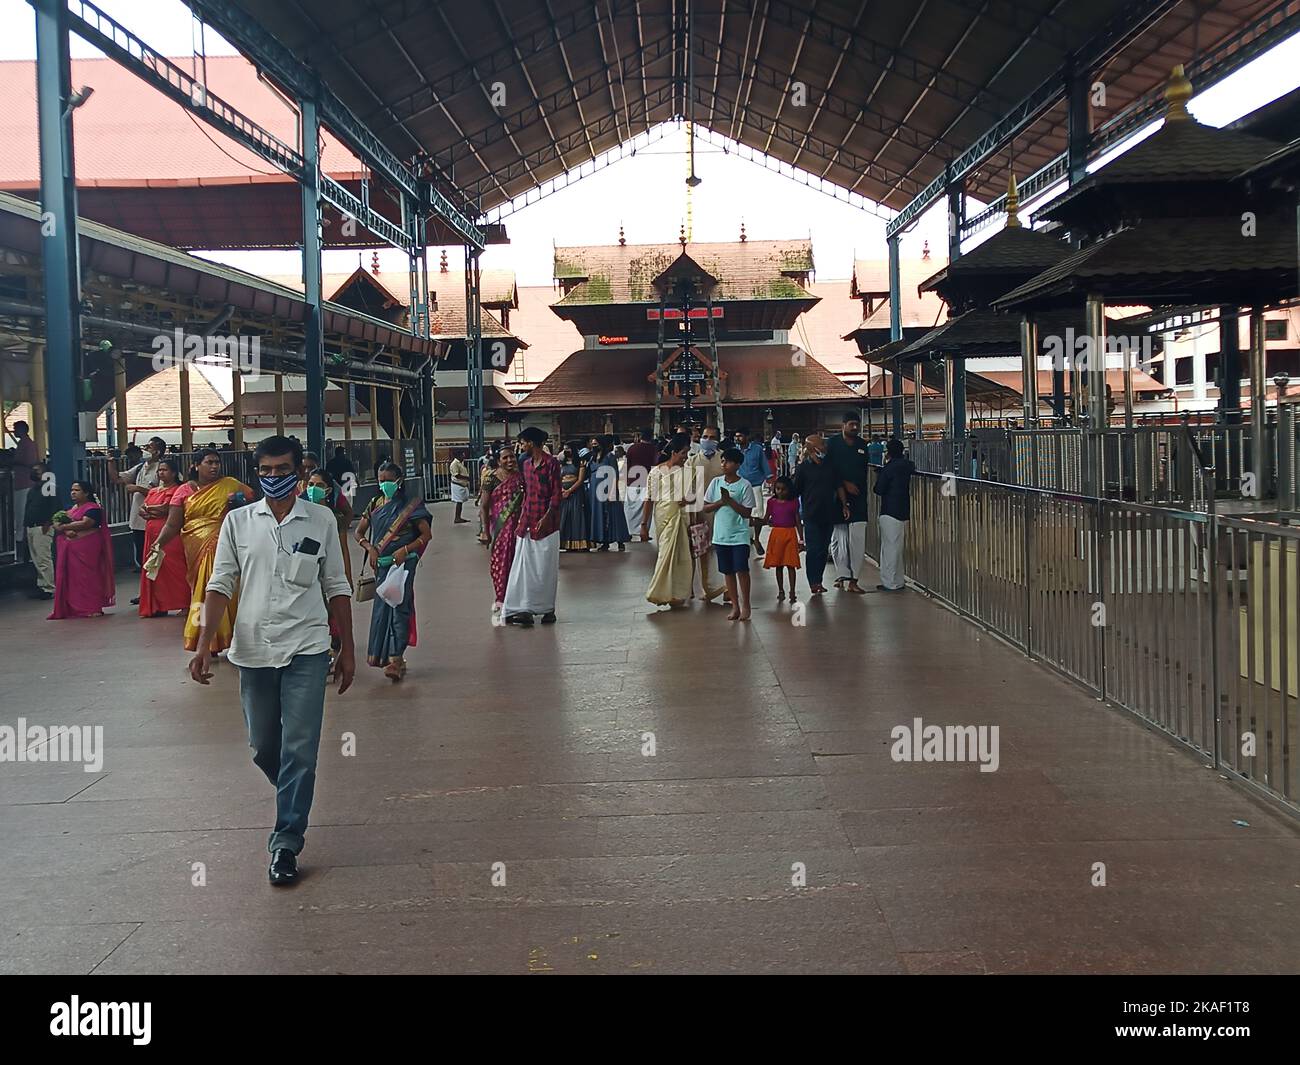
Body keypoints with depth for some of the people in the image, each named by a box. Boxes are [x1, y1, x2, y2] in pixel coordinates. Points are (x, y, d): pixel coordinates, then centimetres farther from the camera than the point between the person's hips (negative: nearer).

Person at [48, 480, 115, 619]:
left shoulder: (93, 508, -7)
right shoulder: (73, 508, 18)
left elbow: (84, 523, -21)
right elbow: (61, 523, 10)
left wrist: (63, 527, -12)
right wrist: (67, 531, -13)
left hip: (87, 548, -7)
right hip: (71, 549, 7)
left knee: (87, 576, -4)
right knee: (72, 577, 5)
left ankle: (93, 608, 1)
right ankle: (73, 608, 9)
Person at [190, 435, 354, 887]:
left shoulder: (321, 520, 3)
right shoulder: (238, 521, 5)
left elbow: (337, 588, 7)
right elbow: (220, 585, 4)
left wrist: (347, 649, 7)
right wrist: (204, 644, -7)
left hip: (306, 650, -2)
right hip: (253, 650, 2)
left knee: (299, 750, -7)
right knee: (263, 747, 13)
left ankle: (286, 844, 1)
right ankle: (294, 798, 42)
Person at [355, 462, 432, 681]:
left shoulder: (411, 504, -2)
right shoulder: (375, 505, 10)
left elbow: (426, 534, -4)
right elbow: (359, 533, 16)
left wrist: (405, 550, -16)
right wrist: (370, 548, -4)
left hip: (403, 563, -4)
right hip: (381, 564, 5)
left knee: (398, 606, -12)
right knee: (381, 607, 5)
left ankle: (396, 658, -16)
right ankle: (381, 654, 17)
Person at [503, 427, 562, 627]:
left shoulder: (551, 463, -7)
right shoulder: (526, 464, 15)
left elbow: (556, 494, -11)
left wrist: (546, 518, -19)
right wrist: (522, 516, 12)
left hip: (545, 522, -7)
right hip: (527, 522, 7)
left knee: (546, 568, 1)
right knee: (523, 567, 1)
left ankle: (548, 609, 11)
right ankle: (524, 609, 2)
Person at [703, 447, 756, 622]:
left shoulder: (744, 486, -6)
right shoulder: (716, 482, 4)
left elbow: (747, 512, -9)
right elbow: (706, 508, 5)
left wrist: (730, 501, -17)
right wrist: (721, 502, -11)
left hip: (740, 536, -4)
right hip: (721, 535, 4)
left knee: (742, 570, -7)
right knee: (728, 572, 9)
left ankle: (745, 605, 6)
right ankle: (735, 605, 17)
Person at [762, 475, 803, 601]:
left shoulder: (793, 502, 1)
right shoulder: (772, 502, 4)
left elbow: (798, 521, 3)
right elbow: (766, 519, 13)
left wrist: (801, 539, 1)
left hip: (790, 534, -2)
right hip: (776, 533, 2)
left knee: (791, 564, -2)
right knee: (778, 564, 7)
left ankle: (792, 592, 0)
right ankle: (780, 591, 16)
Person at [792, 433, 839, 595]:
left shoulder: (830, 465, 8)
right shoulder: (804, 468, -4)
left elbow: (838, 486, 13)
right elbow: (796, 491, -2)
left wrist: (844, 504, 5)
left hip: (828, 514, 4)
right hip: (811, 515, -4)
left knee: (824, 549, 8)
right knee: (814, 549, -6)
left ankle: (818, 581, 17)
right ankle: (813, 582, 0)